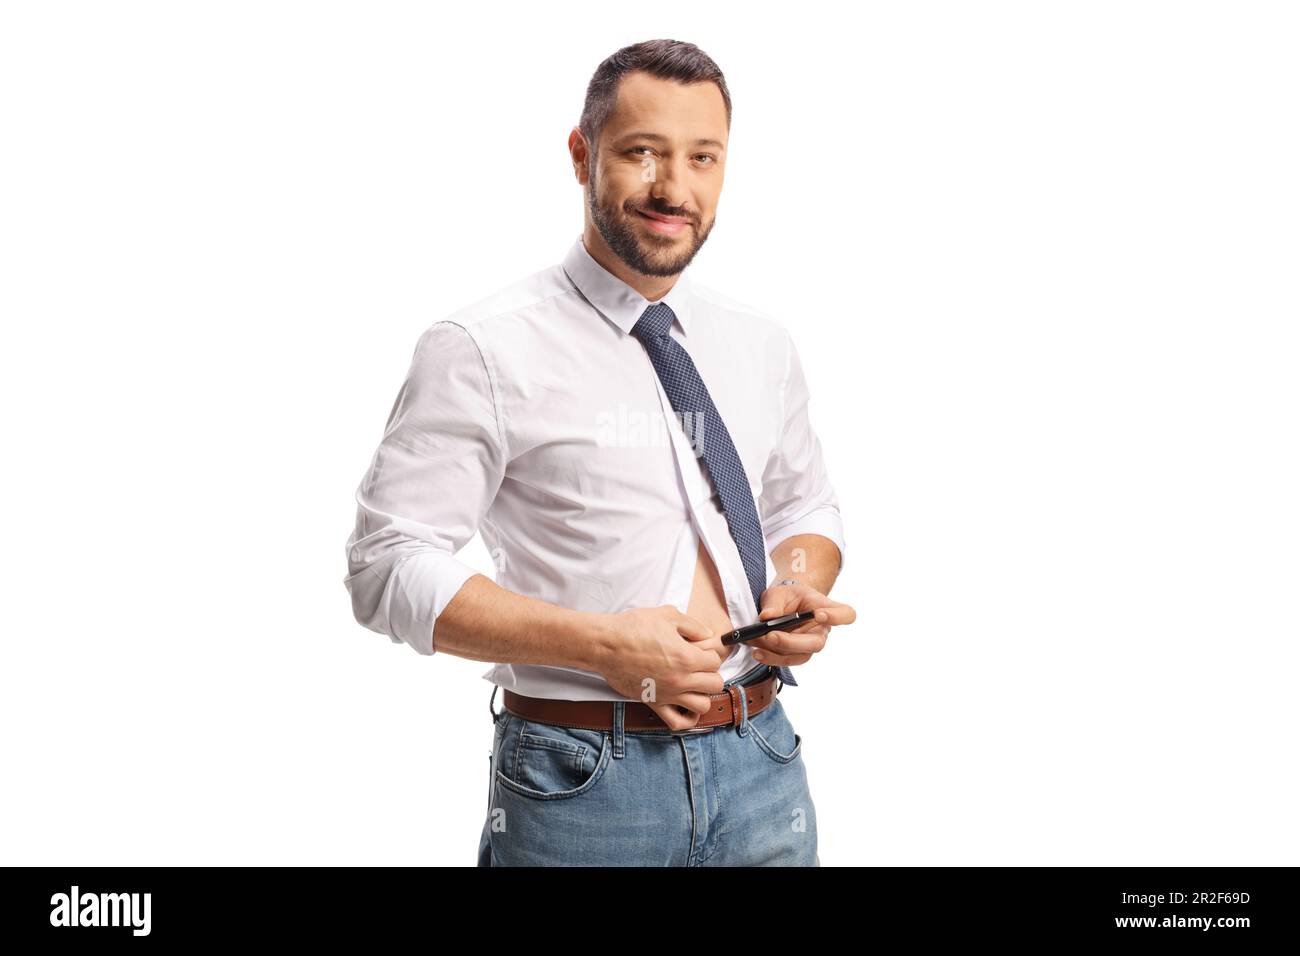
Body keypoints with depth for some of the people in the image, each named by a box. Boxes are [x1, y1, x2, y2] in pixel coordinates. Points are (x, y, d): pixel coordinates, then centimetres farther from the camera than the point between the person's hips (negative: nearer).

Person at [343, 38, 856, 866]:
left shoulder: (764, 346, 8)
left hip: (760, 767, 5)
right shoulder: (484, 350, -9)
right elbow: (389, 565, -12)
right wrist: (599, 644, -21)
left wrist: (799, 590, -3)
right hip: (580, 781, -4)